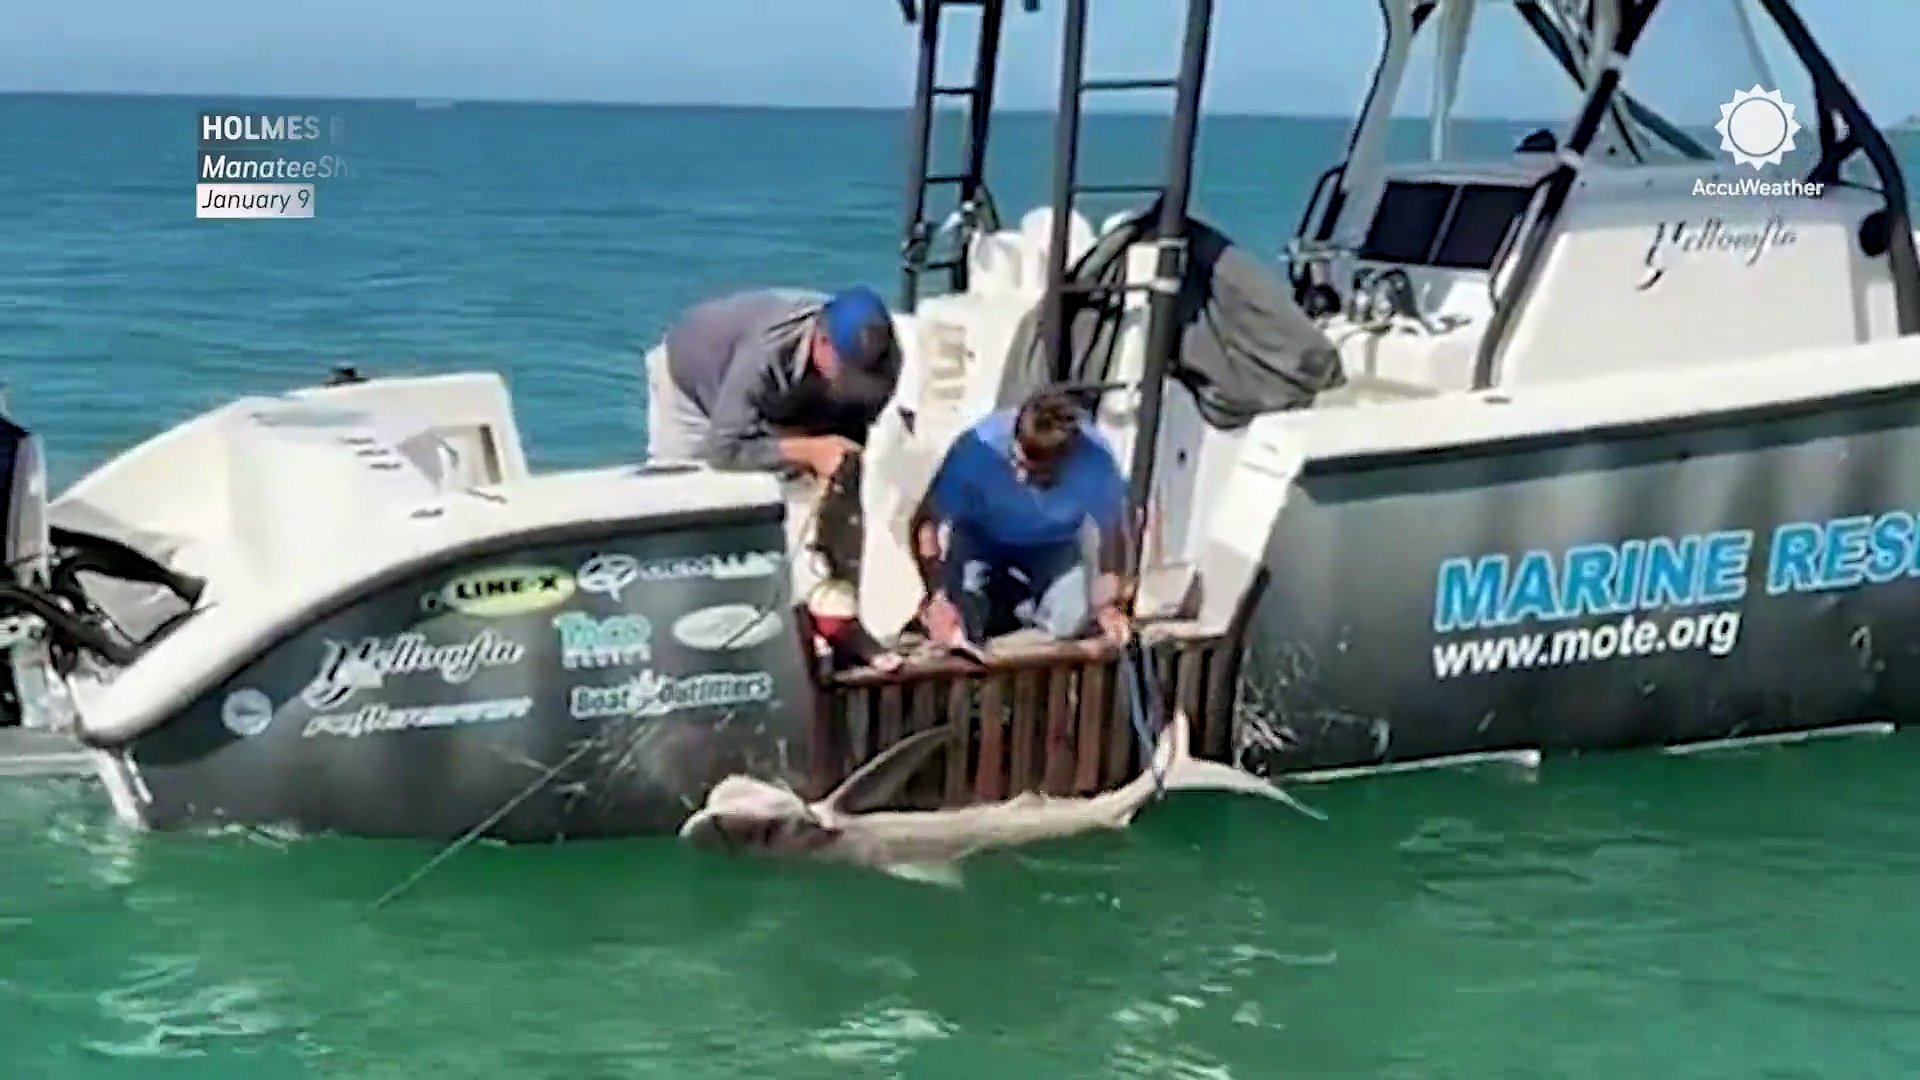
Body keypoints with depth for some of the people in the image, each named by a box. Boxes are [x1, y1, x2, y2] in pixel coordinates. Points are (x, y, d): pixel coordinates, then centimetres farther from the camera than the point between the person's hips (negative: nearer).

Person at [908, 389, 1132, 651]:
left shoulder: (1095, 460, -33)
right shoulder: (977, 449, -36)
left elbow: (1111, 531, -13)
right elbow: (925, 523, -26)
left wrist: (1108, 603, -21)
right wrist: (936, 598, -36)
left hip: (1051, 548, 1)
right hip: (980, 542, -1)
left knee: (1069, 619, -25)